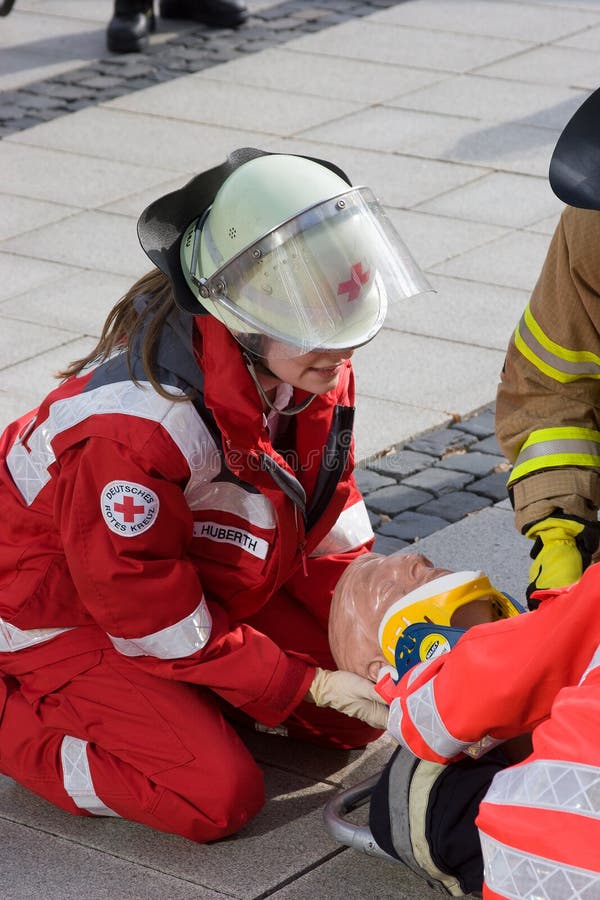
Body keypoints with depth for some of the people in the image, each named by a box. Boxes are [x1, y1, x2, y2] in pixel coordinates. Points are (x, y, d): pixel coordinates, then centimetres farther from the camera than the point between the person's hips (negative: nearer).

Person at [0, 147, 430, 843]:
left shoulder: (313, 365, -14)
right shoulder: (138, 418, -37)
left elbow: (328, 525, 0)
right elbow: (146, 612, -27)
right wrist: (307, 685, -23)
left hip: (205, 582, 8)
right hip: (63, 614, -8)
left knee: (363, 713, 0)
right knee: (217, 797, -19)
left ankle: (183, 693, 16)